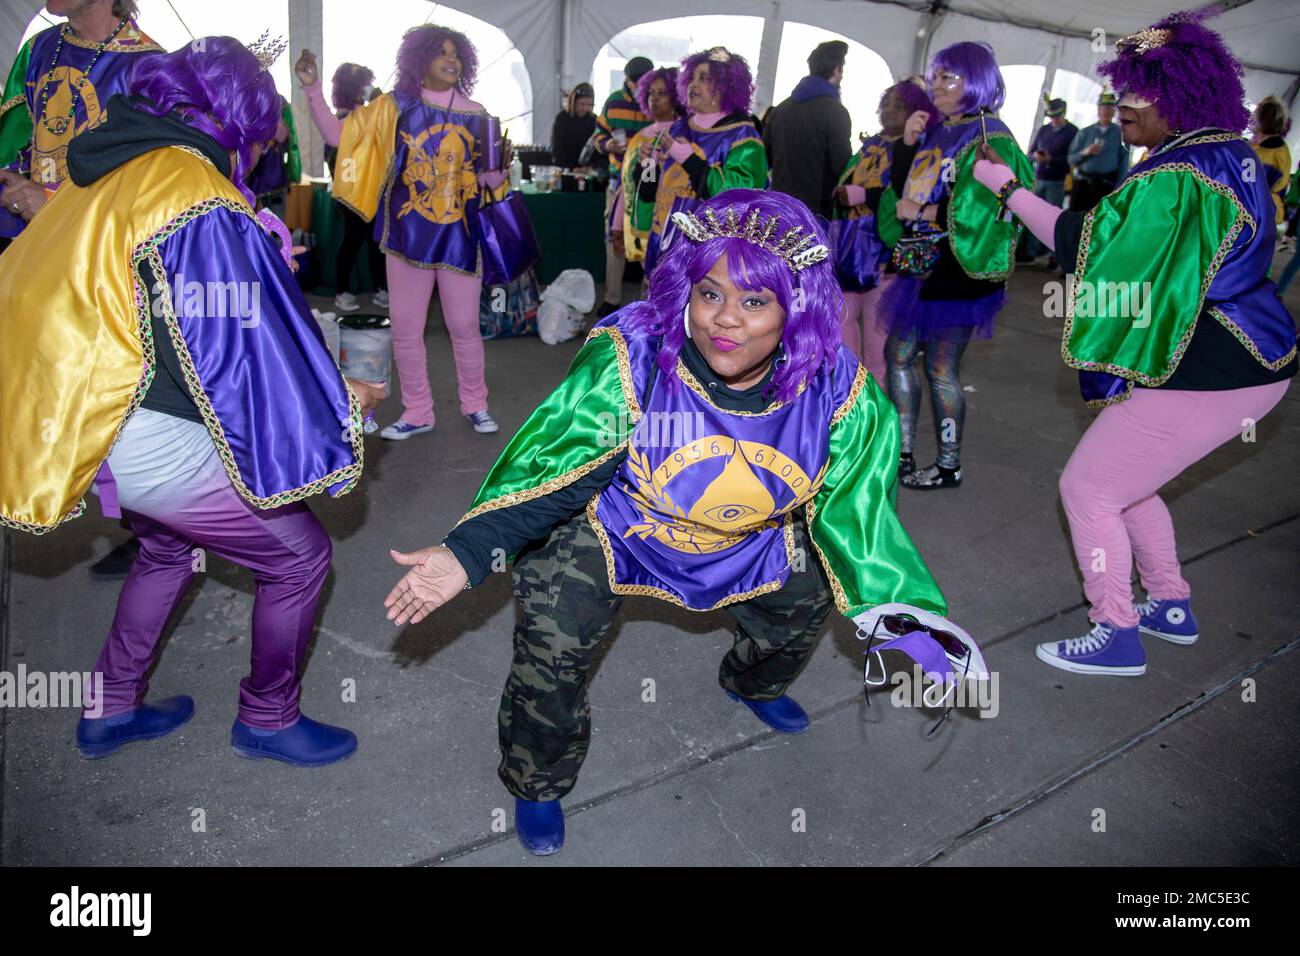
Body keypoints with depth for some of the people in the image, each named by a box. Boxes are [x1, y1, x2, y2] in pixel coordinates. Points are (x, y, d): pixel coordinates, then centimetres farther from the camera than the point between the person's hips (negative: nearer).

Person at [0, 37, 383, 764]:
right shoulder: (202, 206, -20)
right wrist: (342, 399, -6)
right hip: (154, 445, -10)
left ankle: (112, 710, 43)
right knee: (299, 554, 5)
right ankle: (269, 720, 24)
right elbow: (254, 352, -20)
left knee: (170, 544, 31)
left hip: (83, 426, 10)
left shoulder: (106, 174, 8)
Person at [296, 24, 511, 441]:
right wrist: (313, 89, -13)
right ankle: (417, 412, 20)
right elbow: (337, 134, -1)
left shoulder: (475, 115, 6)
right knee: (405, 328, 5)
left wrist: (499, 170, -11)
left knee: (464, 326, 4)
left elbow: (485, 178, 11)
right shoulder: (396, 107, 2)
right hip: (408, 235, 0)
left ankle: (475, 404, 24)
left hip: (459, 236, 0)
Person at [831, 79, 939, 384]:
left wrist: (864, 195, -21)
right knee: (842, 315, 8)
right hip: (850, 247, 7)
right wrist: (842, 194, 5)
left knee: (877, 324, 0)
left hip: (886, 250, -7)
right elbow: (845, 183, 25)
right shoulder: (870, 146, 18)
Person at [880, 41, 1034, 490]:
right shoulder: (938, 132, 13)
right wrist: (907, 142, 0)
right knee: (898, 355, 10)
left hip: (959, 267, -8)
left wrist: (921, 213, -14)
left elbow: (980, 209, -21)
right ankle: (903, 455, 20)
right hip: (922, 266, 9)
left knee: (940, 368, -2)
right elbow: (902, 184, 15)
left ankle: (949, 466, 13)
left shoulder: (990, 138, -11)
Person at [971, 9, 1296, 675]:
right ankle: (1172, 608, 35)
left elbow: (1085, 243, -21)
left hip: (1202, 379, -10)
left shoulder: (1174, 178, -21)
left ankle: (1117, 638, 10)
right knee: (1124, 481, 21)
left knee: (1087, 488, -1)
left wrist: (1008, 188, -15)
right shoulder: (1230, 155, 11)